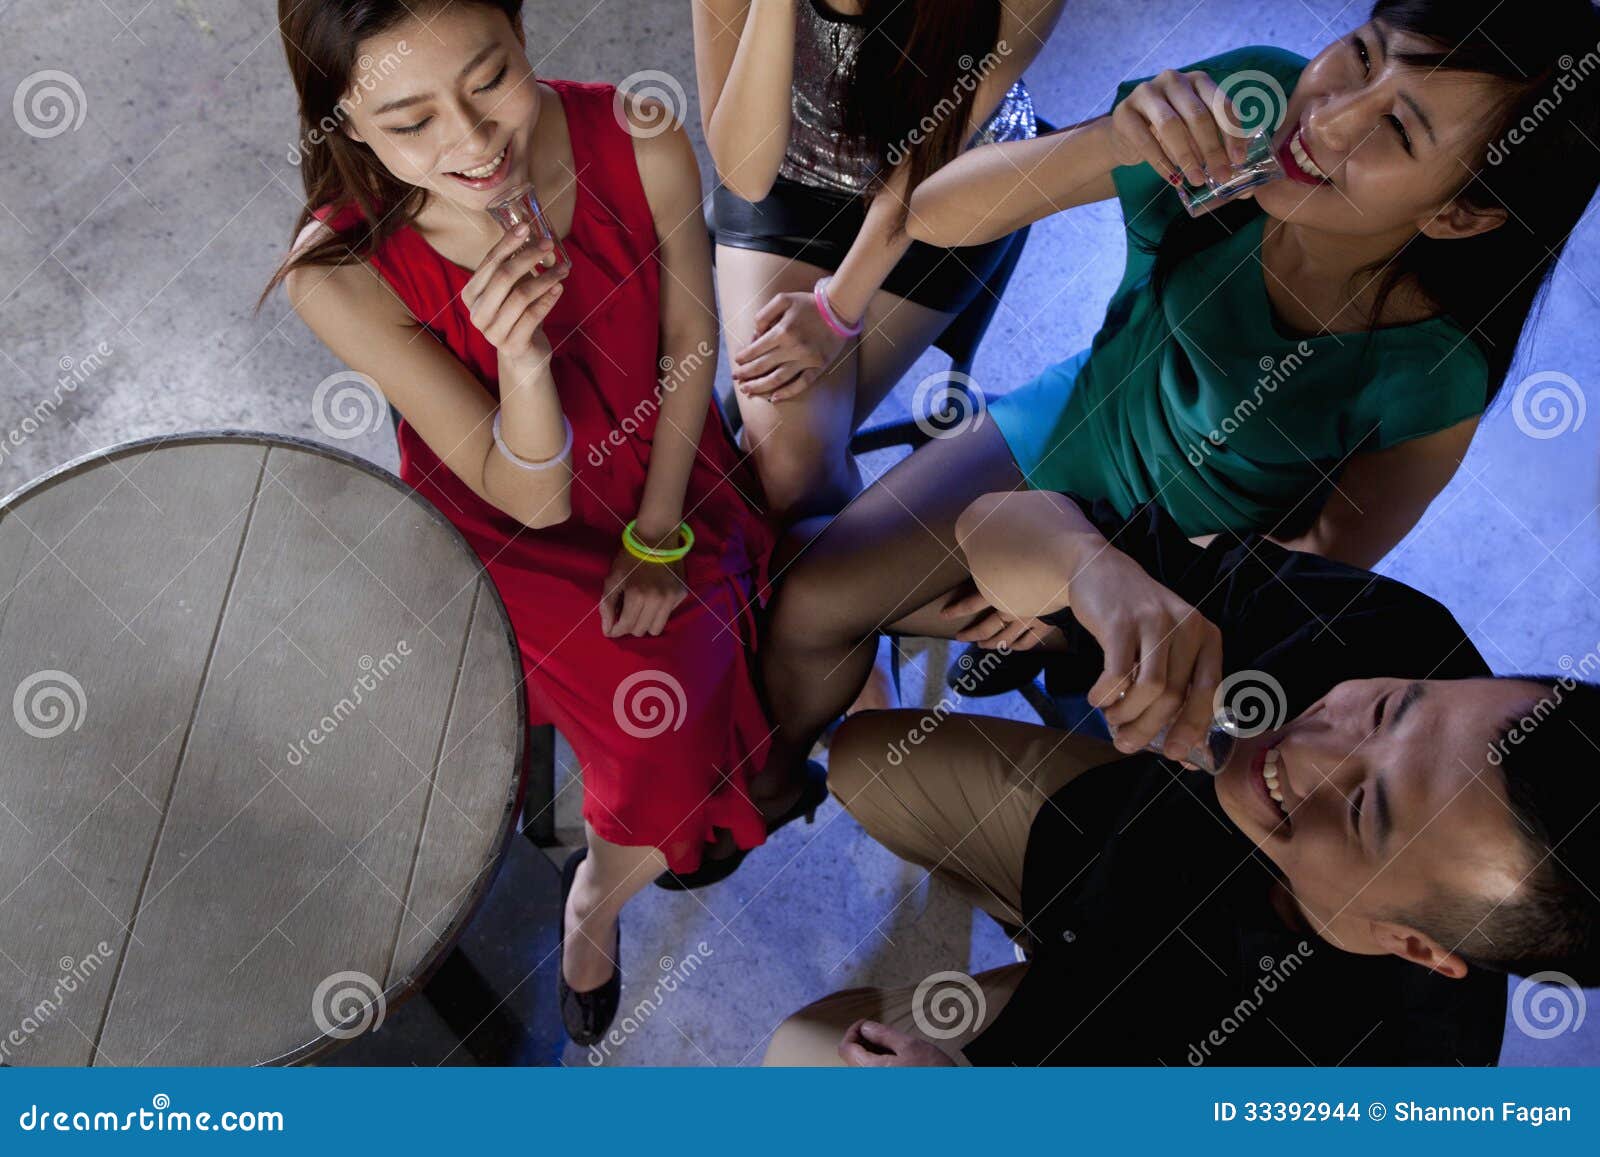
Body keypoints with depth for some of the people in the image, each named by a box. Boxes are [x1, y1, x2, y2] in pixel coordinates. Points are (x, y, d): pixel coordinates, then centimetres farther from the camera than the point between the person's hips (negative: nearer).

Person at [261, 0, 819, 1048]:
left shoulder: (641, 143, -25)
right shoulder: (340, 273, -29)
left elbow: (690, 340, -4)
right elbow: (534, 499, -23)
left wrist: (660, 535, -3)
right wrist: (517, 358, -43)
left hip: (665, 476, 2)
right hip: (506, 531, -2)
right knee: (665, 740, -19)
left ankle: (600, 895, 21)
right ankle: (597, 899, 20)